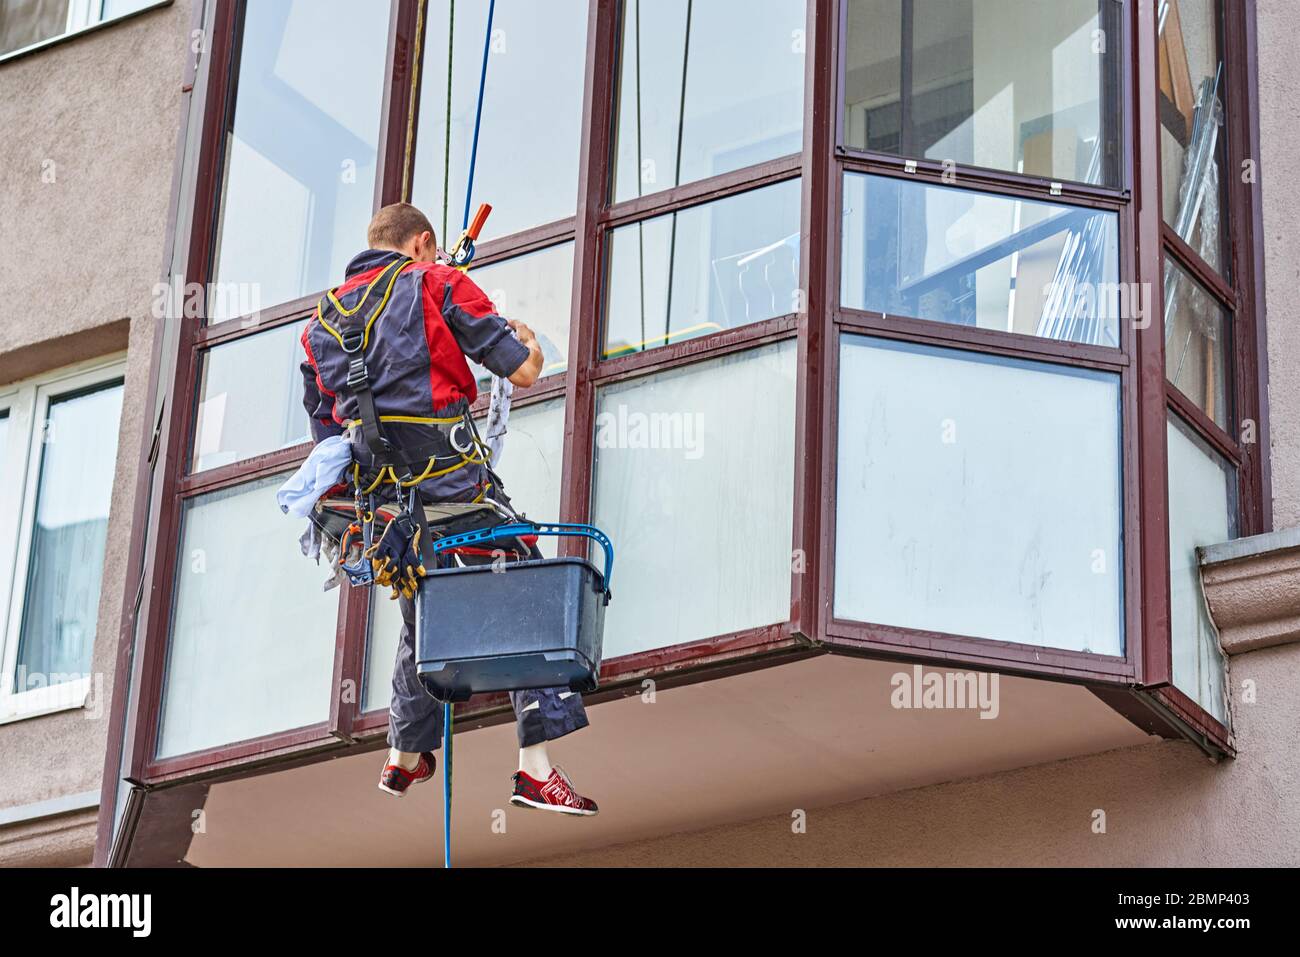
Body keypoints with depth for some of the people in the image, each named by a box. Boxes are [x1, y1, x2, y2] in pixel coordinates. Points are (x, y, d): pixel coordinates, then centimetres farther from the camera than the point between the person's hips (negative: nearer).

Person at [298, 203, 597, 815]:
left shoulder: (324, 319, 19)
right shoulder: (436, 282, 3)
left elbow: (324, 431, 20)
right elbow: (524, 372, 0)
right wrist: (528, 341, 22)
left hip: (379, 495, 6)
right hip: (449, 479, -6)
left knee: (422, 621, 24)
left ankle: (405, 759, 34)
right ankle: (536, 766, -12)